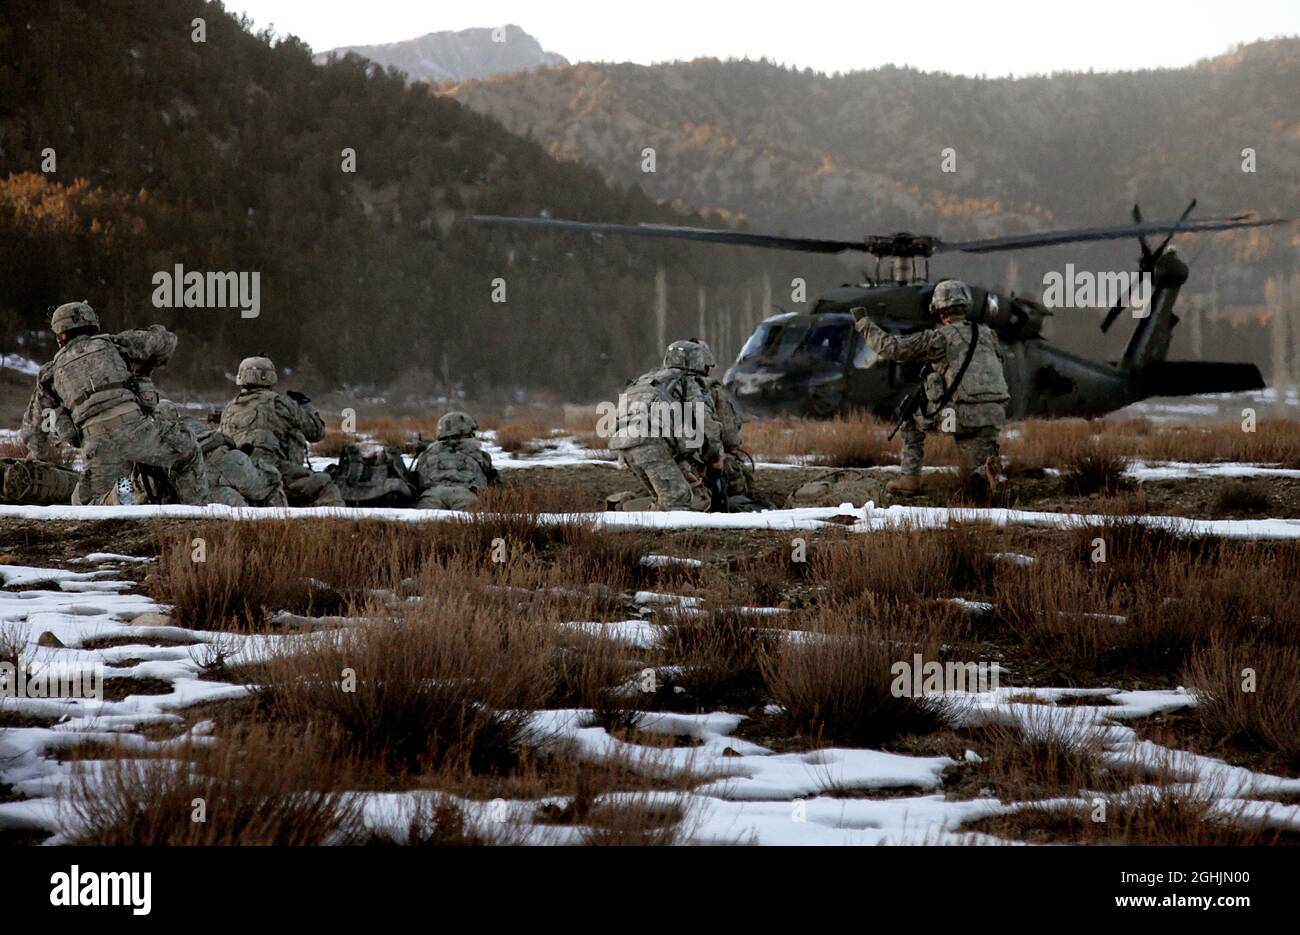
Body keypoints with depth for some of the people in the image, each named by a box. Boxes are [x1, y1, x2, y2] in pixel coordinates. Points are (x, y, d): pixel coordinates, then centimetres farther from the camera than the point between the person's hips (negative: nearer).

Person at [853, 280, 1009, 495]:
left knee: (912, 418, 24)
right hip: (993, 417, 4)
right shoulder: (988, 334, 15)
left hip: (960, 416, -4)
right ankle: (990, 469, -17)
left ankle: (910, 479, 17)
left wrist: (864, 323, 12)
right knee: (977, 475, 20)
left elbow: (891, 348, -1)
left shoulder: (939, 338, -2)